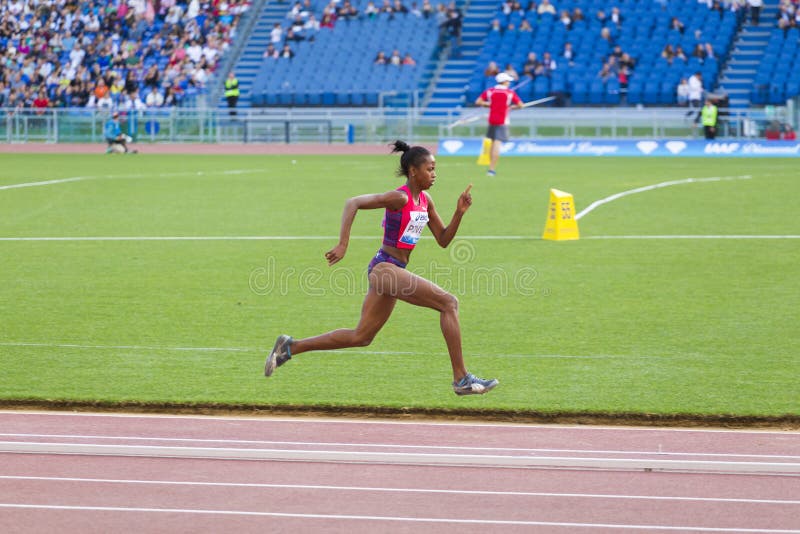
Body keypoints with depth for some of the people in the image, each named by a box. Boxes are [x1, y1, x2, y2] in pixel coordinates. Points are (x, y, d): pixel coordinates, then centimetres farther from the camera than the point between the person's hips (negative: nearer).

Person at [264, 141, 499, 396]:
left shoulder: (425, 200, 11)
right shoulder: (399, 198, -14)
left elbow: (443, 240, 15)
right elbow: (353, 203, -18)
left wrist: (459, 212, 0)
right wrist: (343, 245, -24)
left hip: (392, 271, 10)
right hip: (385, 267, -10)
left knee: (361, 337, 16)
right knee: (449, 303, -16)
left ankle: (290, 347, 23)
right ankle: (461, 379, -15)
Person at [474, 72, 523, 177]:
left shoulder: (489, 91, 3)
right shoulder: (510, 93, -3)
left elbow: (478, 102, -2)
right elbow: (520, 105, -1)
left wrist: (489, 104, 11)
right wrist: (511, 107, 17)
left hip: (492, 120, 4)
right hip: (502, 121, -4)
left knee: (493, 143, 18)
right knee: (497, 144, -10)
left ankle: (492, 167, 20)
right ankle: (492, 169, -17)